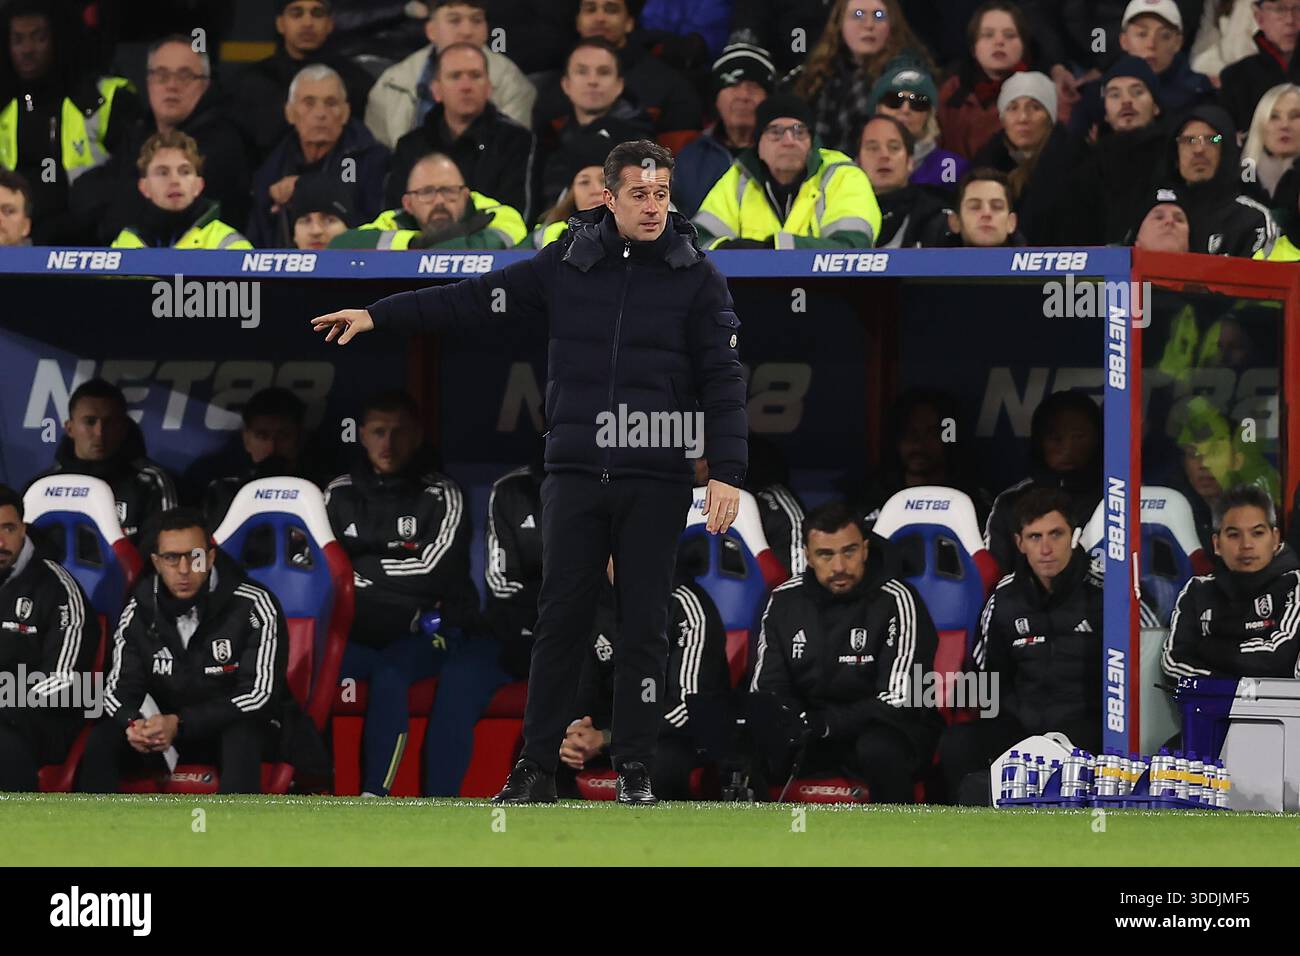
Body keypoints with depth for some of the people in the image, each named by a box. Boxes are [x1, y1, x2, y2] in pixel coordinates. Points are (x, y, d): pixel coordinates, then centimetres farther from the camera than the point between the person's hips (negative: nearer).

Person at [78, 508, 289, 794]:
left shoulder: (252, 606, -17)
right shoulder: (140, 609, -4)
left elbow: (259, 694, -21)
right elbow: (120, 685, -2)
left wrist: (180, 724, -31)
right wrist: (133, 723, -29)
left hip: (239, 722, -4)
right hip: (164, 725, 4)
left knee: (241, 740, -39)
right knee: (101, 740, -22)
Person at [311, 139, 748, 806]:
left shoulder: (696, 276, 1)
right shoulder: (567, 264, 6)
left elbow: (722, 379, -1)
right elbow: (474, 300, 11)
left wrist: (727, 473, -10)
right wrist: (377, 315, 9)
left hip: (656, 481, -1)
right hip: (575, 474, 1)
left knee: (644, 625, 2)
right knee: (560, 619, 1)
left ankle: (634, 765, 11)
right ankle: (537, 765, 6)